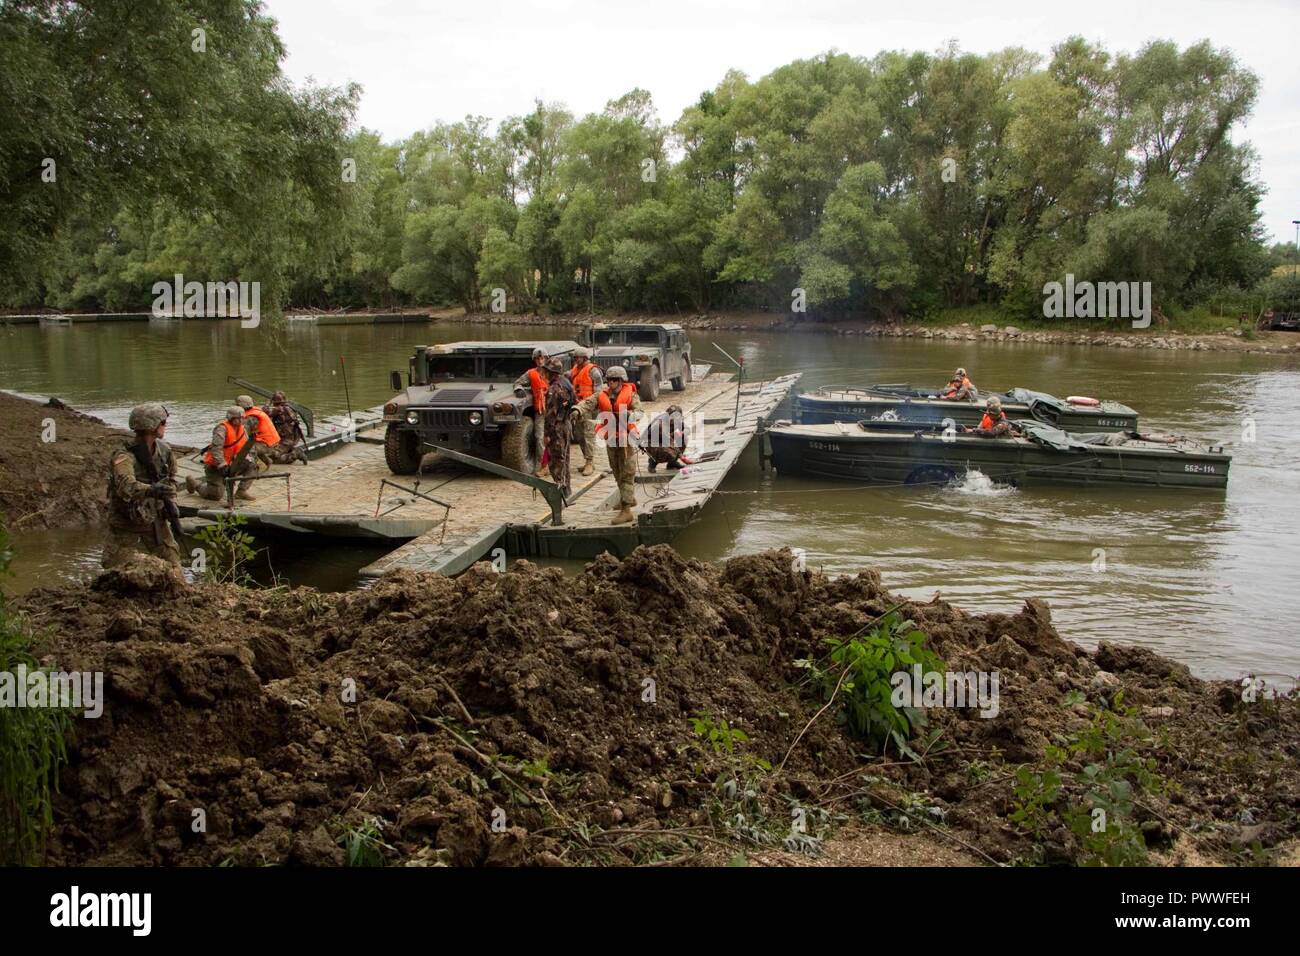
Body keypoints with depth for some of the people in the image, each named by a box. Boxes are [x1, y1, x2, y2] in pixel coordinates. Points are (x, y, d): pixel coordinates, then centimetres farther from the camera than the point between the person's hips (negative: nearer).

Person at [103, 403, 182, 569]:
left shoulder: (165, 451, -1)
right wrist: (151, 490, -62)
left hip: (158, 524, 6)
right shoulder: (123, 457, -22)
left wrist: (171, 510, 7)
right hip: (128, 529, -6)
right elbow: (126, 486, -43)